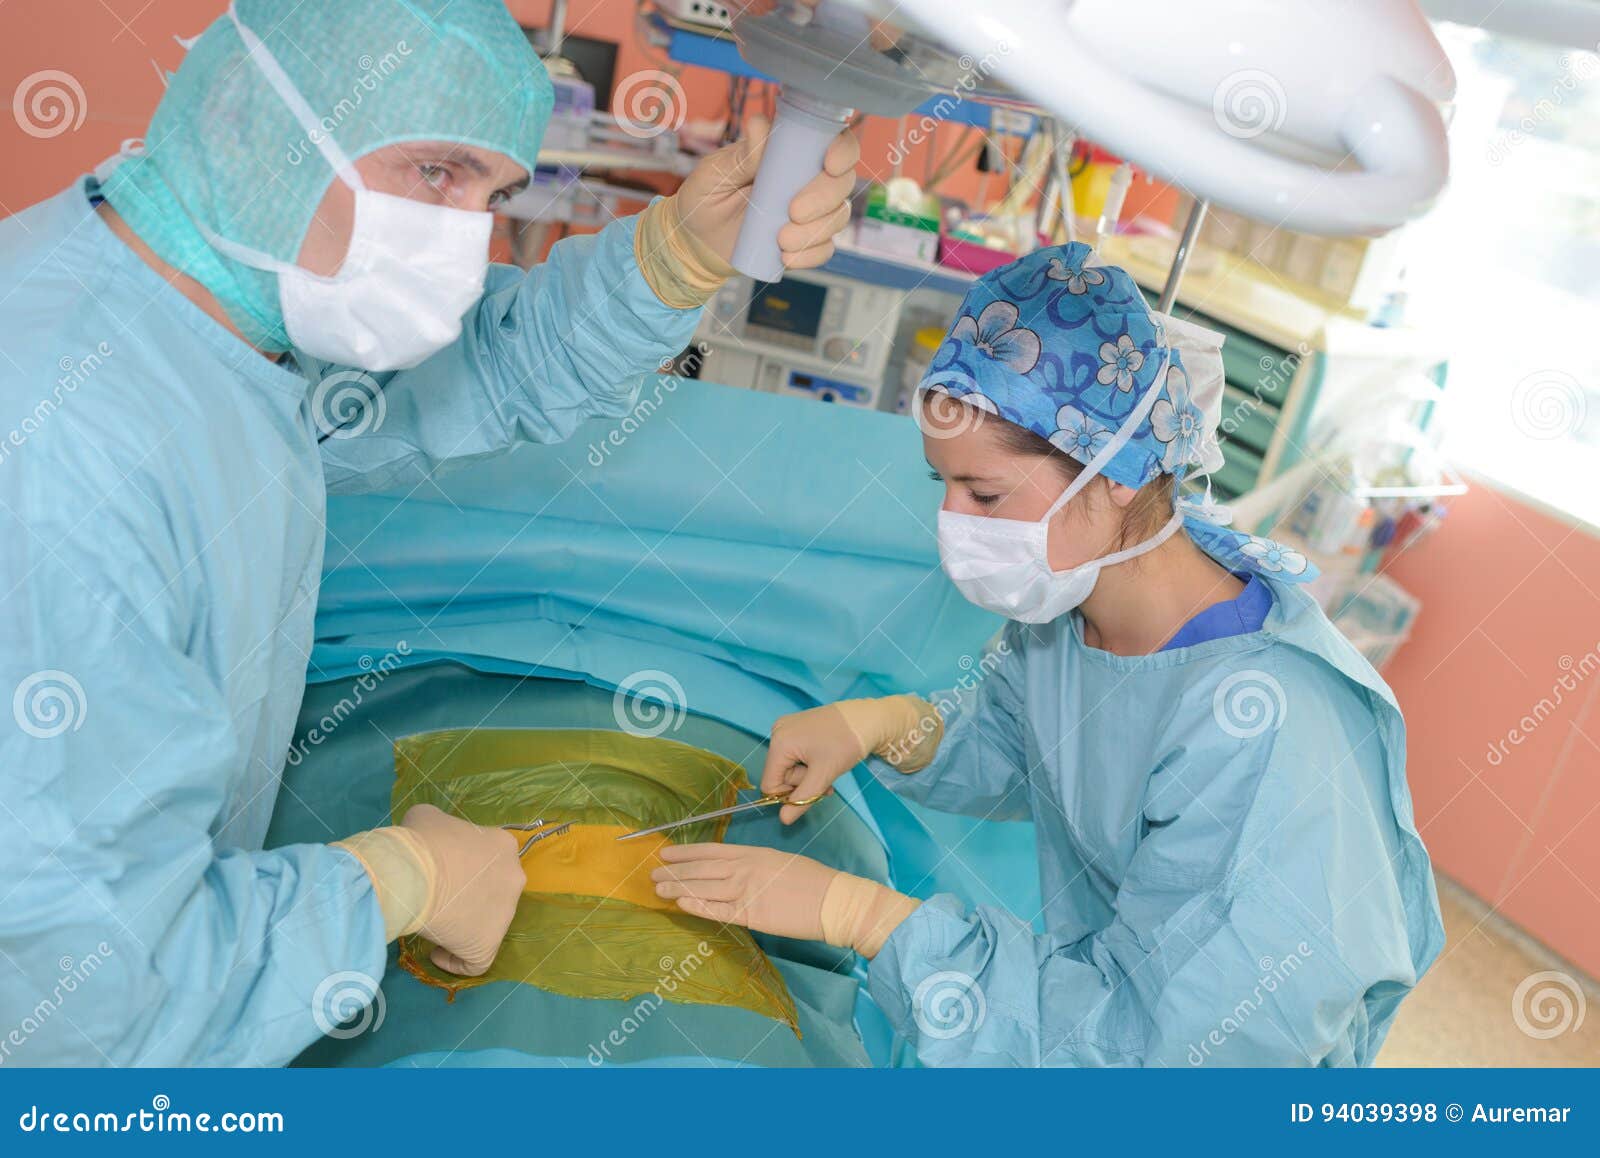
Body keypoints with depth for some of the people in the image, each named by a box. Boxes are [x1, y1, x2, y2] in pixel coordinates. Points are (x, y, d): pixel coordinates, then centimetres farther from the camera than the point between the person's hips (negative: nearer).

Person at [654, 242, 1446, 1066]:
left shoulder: (1265, 736, -32)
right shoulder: (1070, 593, -10)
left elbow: (1143, 1044, -29)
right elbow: (1002, 756, 8)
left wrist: (854, 910, -29)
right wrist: (890, 725, -13)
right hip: (1087, 990, 6)